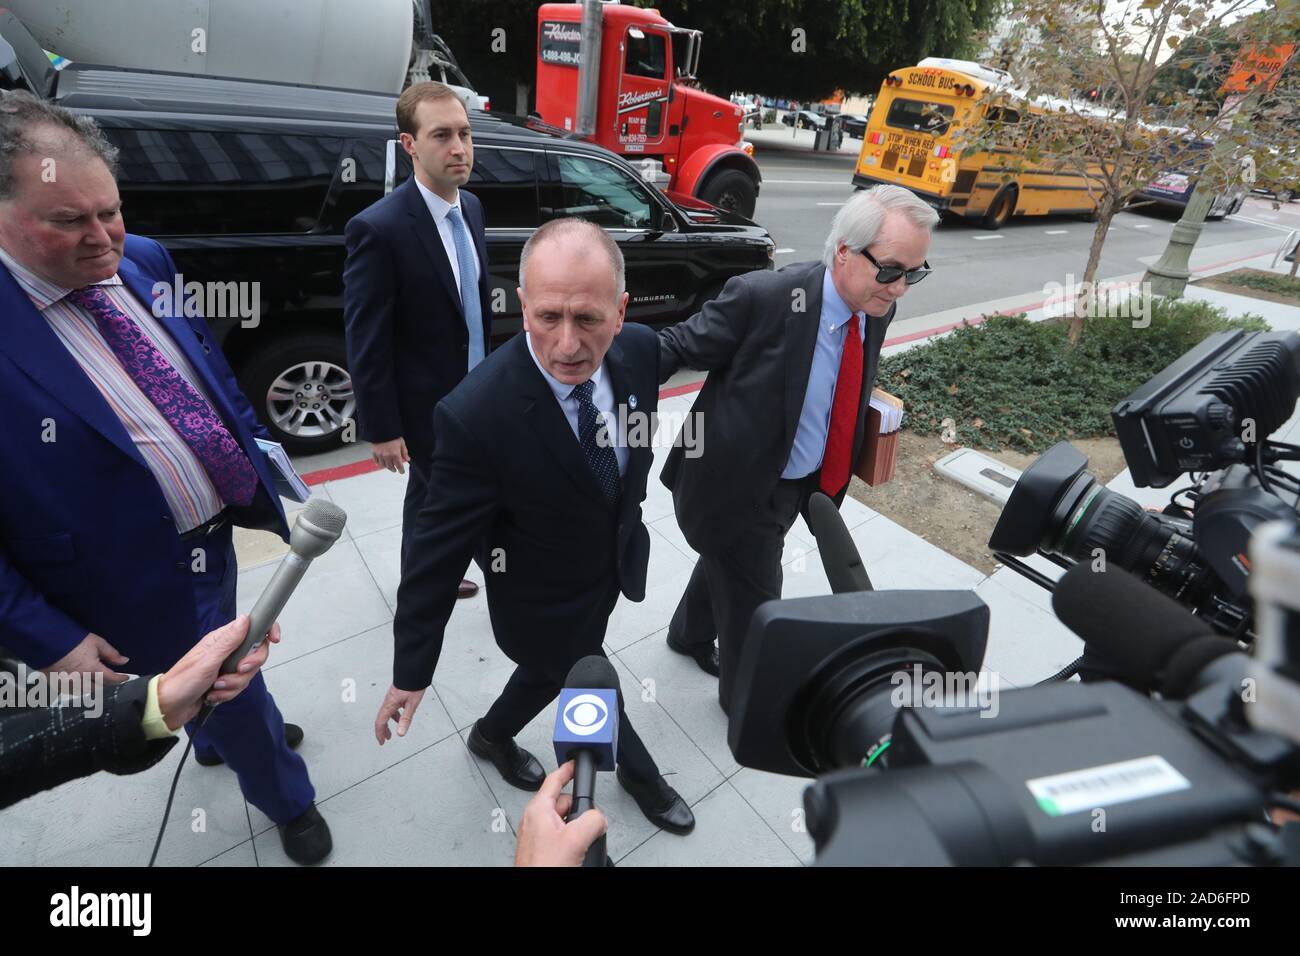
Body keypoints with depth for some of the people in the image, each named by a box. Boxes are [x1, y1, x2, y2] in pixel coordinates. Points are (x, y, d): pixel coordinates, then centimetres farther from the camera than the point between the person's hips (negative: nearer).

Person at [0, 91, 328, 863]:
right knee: (234, 691, 14)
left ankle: (220, 737, 63)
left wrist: (250, 452, 10)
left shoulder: (147, 263, -4)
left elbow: (210, 365, 11)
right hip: (144, 582, -6)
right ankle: (289, 800, 43)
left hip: (215, 533, 6)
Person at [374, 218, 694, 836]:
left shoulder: (639, 350, -19)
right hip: (548, 603, -5)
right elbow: (438, 550, -26)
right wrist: (411, 670, -15)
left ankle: (493, 736, 63)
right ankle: (639, 774, 55)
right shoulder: (475, 414, -36)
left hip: (616, 564, 6)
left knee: (556, 668, 30)